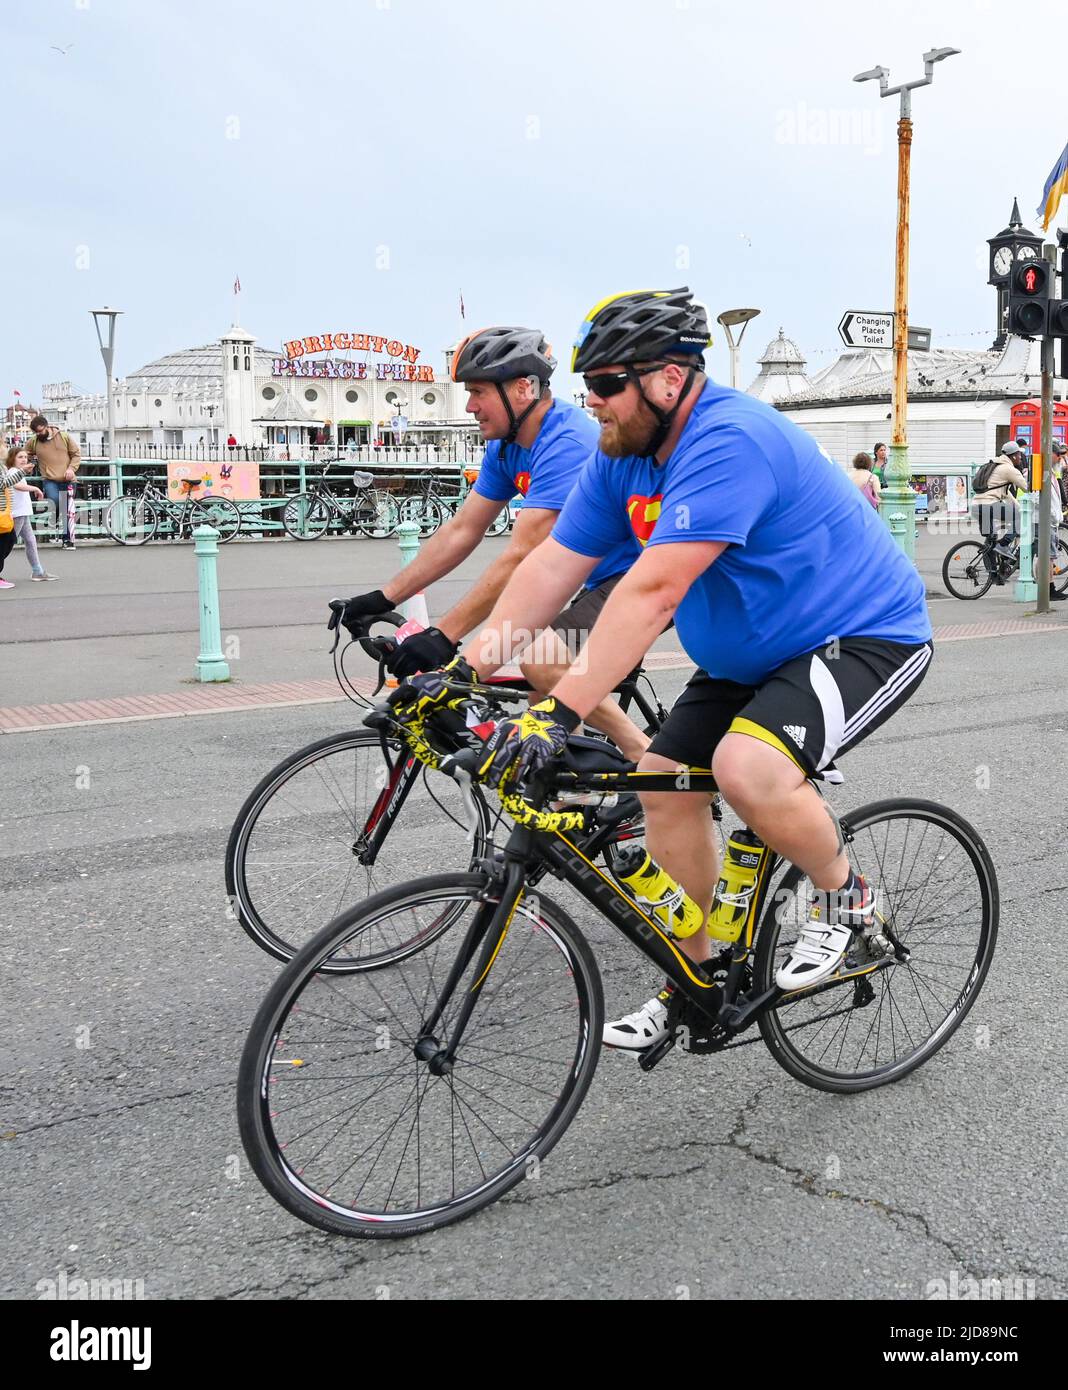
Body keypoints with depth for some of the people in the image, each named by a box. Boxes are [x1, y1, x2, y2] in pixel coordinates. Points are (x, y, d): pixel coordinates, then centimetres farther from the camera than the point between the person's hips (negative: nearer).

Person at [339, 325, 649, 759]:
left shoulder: (565, 443, -24)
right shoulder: (506, 446, 5)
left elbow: (520, 557, -30)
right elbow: (461, 531, 7)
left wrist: (443, 636, -31)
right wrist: (383, 598, 2)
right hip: (603, 579, 10)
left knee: (540, 660, -27)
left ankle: (647, 756, -12)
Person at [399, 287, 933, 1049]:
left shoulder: (729, 440, -29)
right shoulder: (623, 456, -1)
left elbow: (653, 590, -37)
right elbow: (553, 566, -2)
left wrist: (558, 712, -41)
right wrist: (464, 667, -10)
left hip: (865, 637, -9)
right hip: (751, 656, 9)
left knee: (748, 769, -31)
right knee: (665, 785, 2)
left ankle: (846, 899, 0)